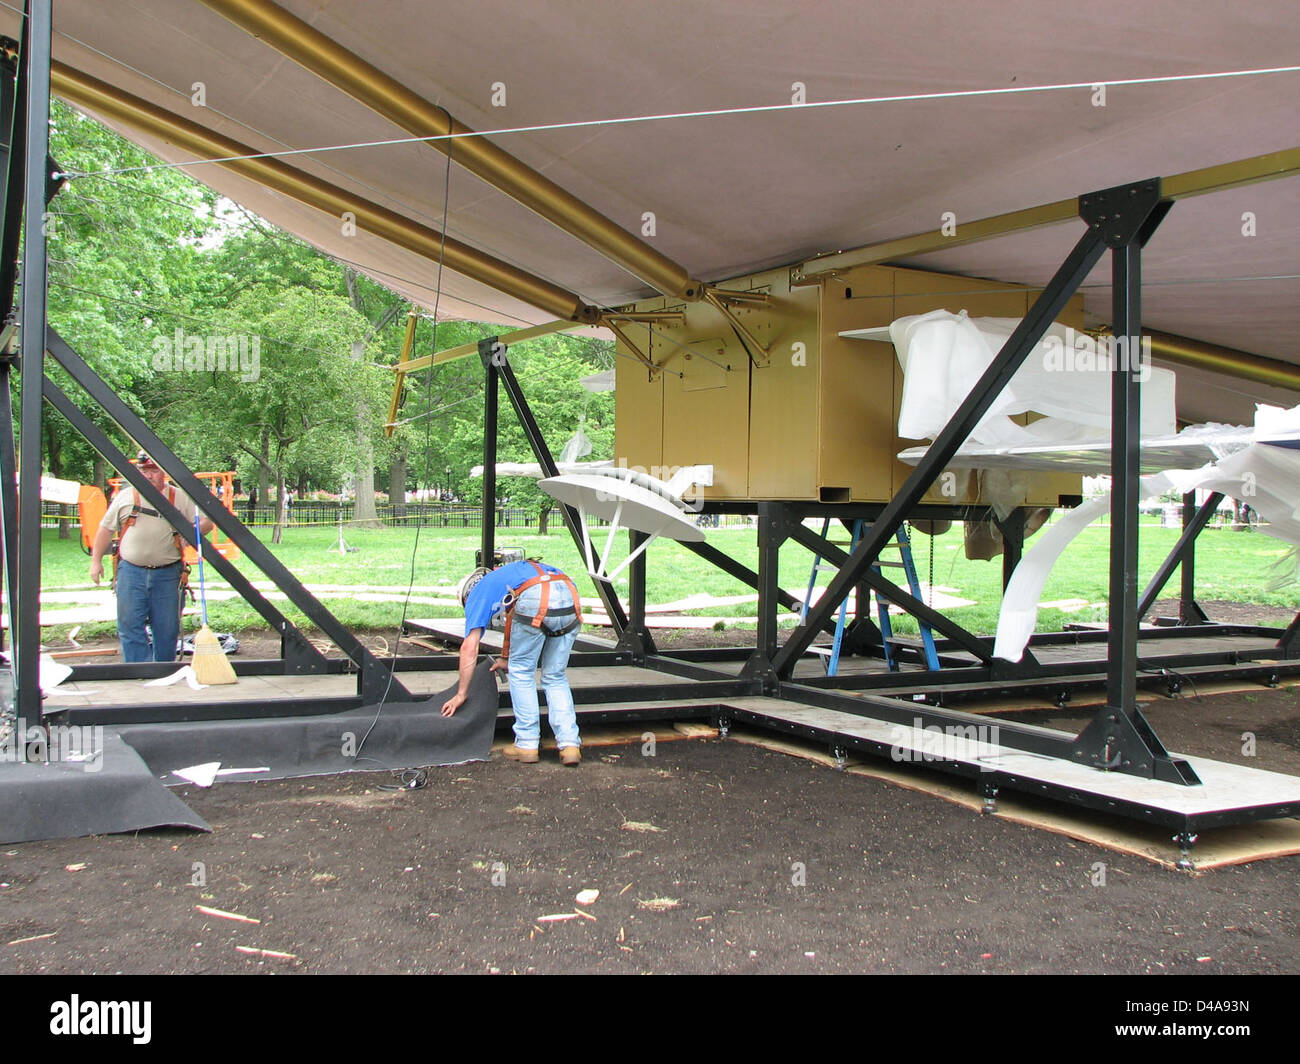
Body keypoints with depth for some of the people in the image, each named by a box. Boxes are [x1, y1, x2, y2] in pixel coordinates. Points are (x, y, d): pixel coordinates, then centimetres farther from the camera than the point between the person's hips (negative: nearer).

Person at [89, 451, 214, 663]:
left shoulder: (180, 499, 8)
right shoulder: (125, 497, 10)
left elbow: (206, 522, 6)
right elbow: (106, 529, 14)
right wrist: (96, 560, 9)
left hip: (167, 574, 0)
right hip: (131, 572, 0)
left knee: (167, 630, 5)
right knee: (130, 627, -3)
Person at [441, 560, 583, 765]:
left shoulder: (478, 593, 25)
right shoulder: (510, 574, 43)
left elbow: (469, 648, 17)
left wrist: (461, 694, 24)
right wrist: (509, 662, 66)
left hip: (535, 601, -6)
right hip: (569, 596, 6)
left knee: (521, 673, 15)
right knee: (555, 677, 18)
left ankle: (527, 744, 16)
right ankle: (570, 744, 9)